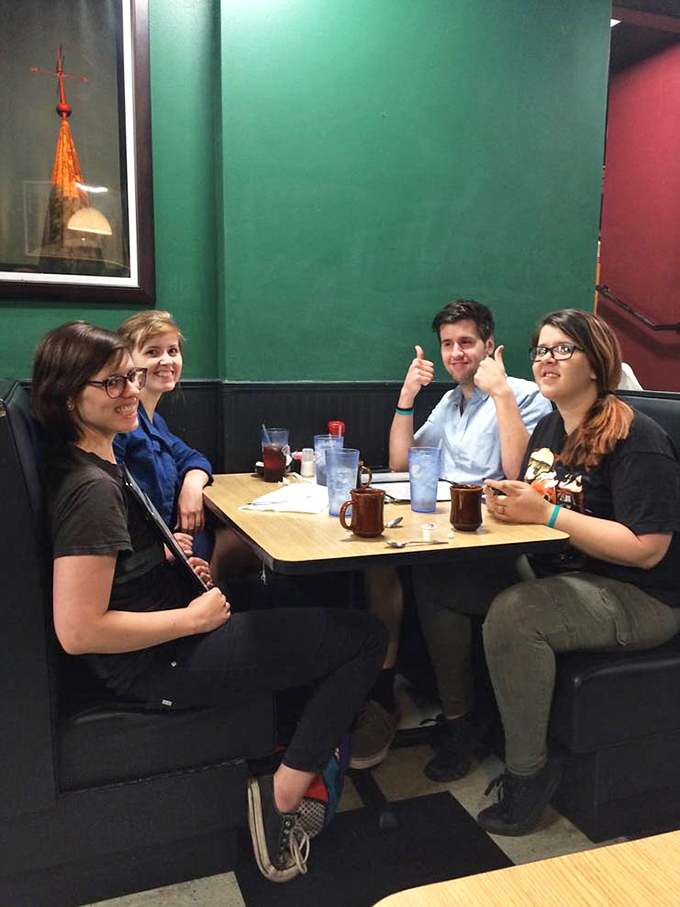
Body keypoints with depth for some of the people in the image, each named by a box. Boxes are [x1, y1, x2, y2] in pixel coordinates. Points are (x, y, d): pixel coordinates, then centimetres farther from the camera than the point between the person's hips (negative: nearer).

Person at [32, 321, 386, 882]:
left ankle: (319, 734, 25)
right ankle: (281, 799, 0)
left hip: (168, 634, 10)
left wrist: (164, 554, 4)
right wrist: (193, 618, -20)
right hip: (157, 666, -10)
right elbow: (77, 632, -29)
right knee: (364, 637, -9)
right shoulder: (91, 488, -26)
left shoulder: (94, 459, 5)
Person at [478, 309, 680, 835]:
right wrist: (506, 501, -5)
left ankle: (528, 773, -11)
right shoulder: (552, 426, 9)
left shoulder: (636, 438, -17)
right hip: (557, 576, 9)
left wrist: (547, 514, -25)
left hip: (637, 598, -8)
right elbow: (527, 492, 20)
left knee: (511, 615, -33)